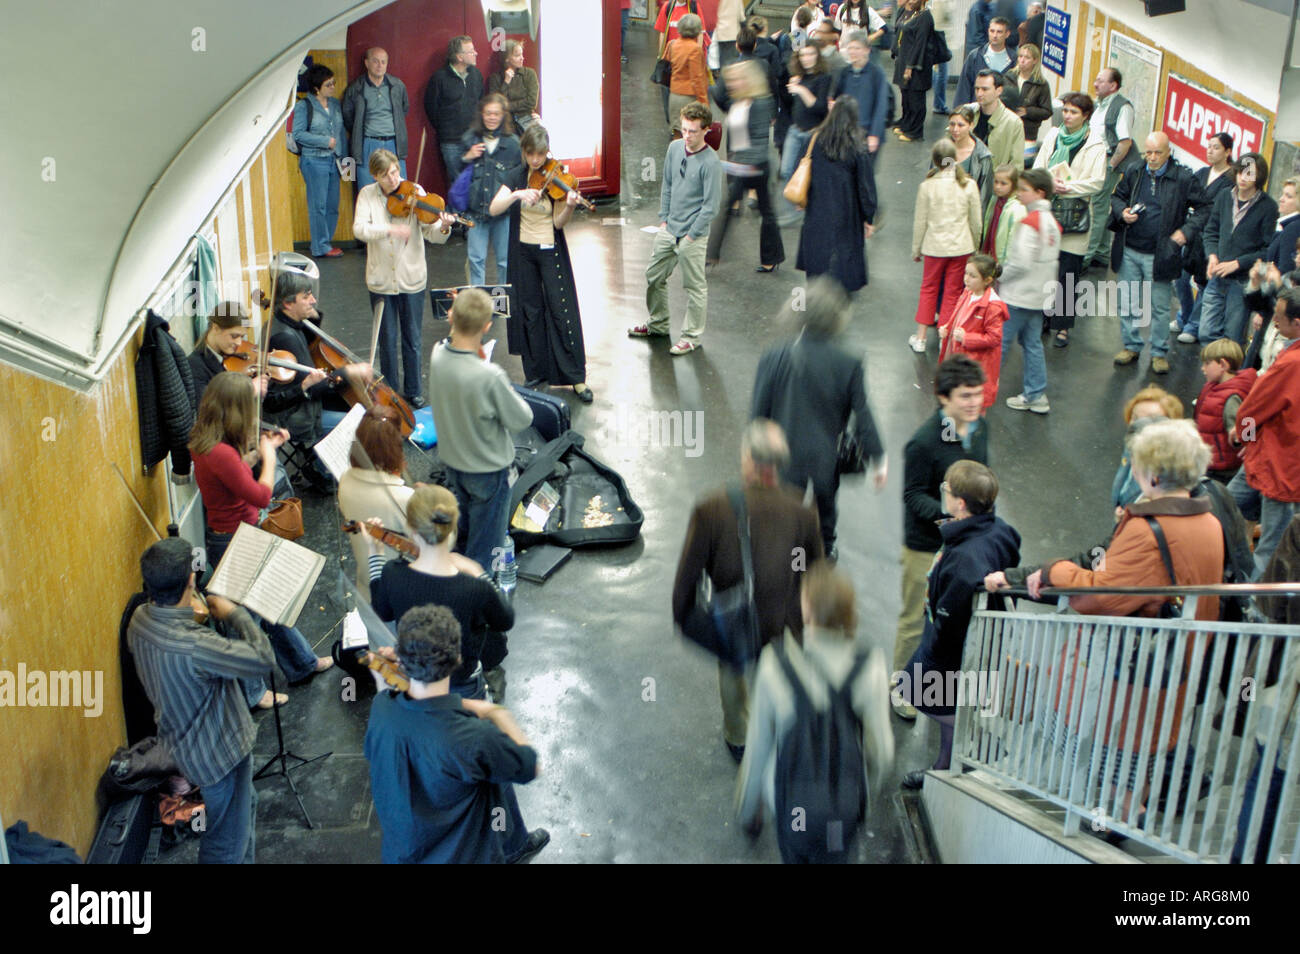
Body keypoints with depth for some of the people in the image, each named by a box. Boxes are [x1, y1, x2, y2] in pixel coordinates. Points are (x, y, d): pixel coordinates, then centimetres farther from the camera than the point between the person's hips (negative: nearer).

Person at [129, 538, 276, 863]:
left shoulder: (140, 619, -11)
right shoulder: (194, 646, -40)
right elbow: (263, 659, -31)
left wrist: (194, 617, 0)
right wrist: (236, 613, -20)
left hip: (185, 737, 9)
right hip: (218, 752, -9)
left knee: (246, 808, 32)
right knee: (227, 843, 13)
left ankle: (246, 860, 53)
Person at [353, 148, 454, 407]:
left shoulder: (414, 193, -6)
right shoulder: (367, 195, -3)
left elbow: (430, 233, -11)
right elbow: (359, 228, -18)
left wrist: (443, 227, -34)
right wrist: (390, 230, -33)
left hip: (411, 278, 0)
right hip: (380, 279, 0)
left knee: (413, 339, 9)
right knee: (387, 339, 10)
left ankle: (413, 390, 24)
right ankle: (391, 391, 25)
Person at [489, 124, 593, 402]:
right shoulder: (518, 177, 1)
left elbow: (558, 223, -12)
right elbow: (494, 209, -11)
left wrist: (569, 206, -32)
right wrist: (517, 195, -27)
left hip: (550, 251, -3)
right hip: (524, 252, 3)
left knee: (562, 311, -5)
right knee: (530, 311, 8)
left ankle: (577, 378, -1)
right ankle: (537, 374, 20)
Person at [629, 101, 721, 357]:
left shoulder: (710, 162, -17)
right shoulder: (674, 147, 3)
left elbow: (710, 206, -15)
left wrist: (691, 235, -14)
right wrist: (664, 219, 10)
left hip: (693, 233, -7)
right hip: (669, 228, 7)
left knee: (695, 287, 3)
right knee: (654, 275, 17)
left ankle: (692, 337, 15)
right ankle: (658, 325, 36)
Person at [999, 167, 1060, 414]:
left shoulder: (1028, 223, -19)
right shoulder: (1052, 222, 8)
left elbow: (1021, 263, -23)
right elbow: (1052, 260, 13)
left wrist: (999, 276, -9)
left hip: (1019, 295, -9)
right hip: (1040, 294, 9)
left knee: (1000, 341, 2)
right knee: (1033, 343, 13)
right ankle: (1036, 395, 16)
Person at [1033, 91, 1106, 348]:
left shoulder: (1095, 144, -4)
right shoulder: (1053, 136, 9)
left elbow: (1097, 182, -7)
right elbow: (1037, 169, 8)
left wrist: (1067, 187, -16)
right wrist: (1049, 183, -12)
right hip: (1047, 209, 4)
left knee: (1067, 273, -1)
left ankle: (1063, 326, 8)